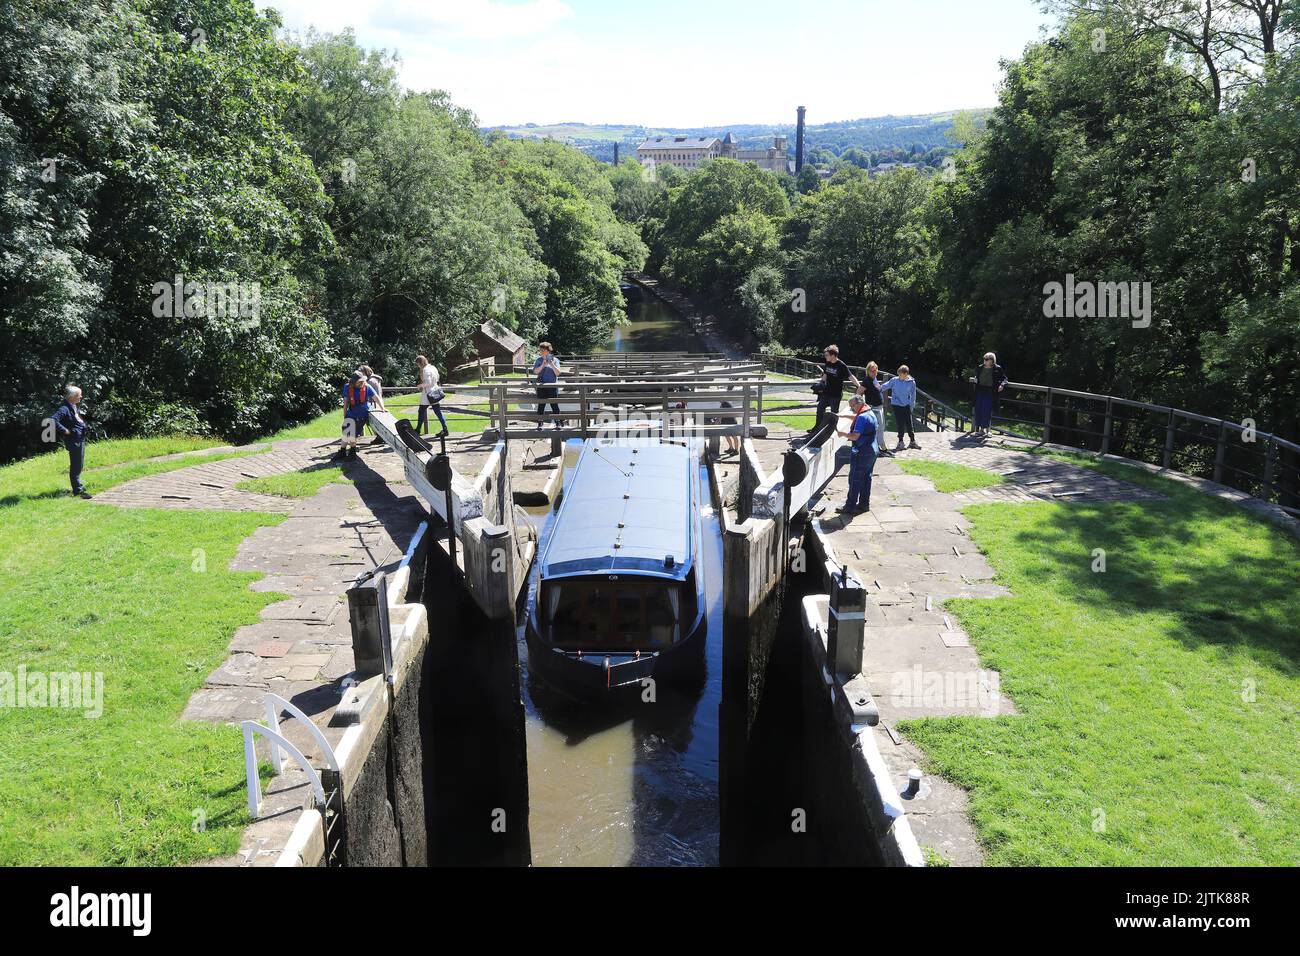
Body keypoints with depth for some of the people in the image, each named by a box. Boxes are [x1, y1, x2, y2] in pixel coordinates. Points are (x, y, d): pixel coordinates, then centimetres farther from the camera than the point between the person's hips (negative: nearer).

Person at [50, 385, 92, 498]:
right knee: (76, 466, -3)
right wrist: (64, 431, -24)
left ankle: (78, 485, 35)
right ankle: (78, 490, 2)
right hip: (74, 440, -10)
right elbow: (53, 419, -30)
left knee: (79, 465, 21)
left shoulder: (75, 407, 12)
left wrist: (86, 427, 14)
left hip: (81, 439, 10)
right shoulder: (65, 408, -17)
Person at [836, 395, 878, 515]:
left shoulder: (862, 417, -21)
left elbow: (855, 436, -26)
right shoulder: (870, 413, 10)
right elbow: (856, 417, 31)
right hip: (872, 451, 10)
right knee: (866, 478, 15)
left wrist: (843, 433, -11)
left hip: (861, 453, -10)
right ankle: (864, 504, 22)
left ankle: (850, 506, 2)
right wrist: (843, 416, 23)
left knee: (855, 480, -3)